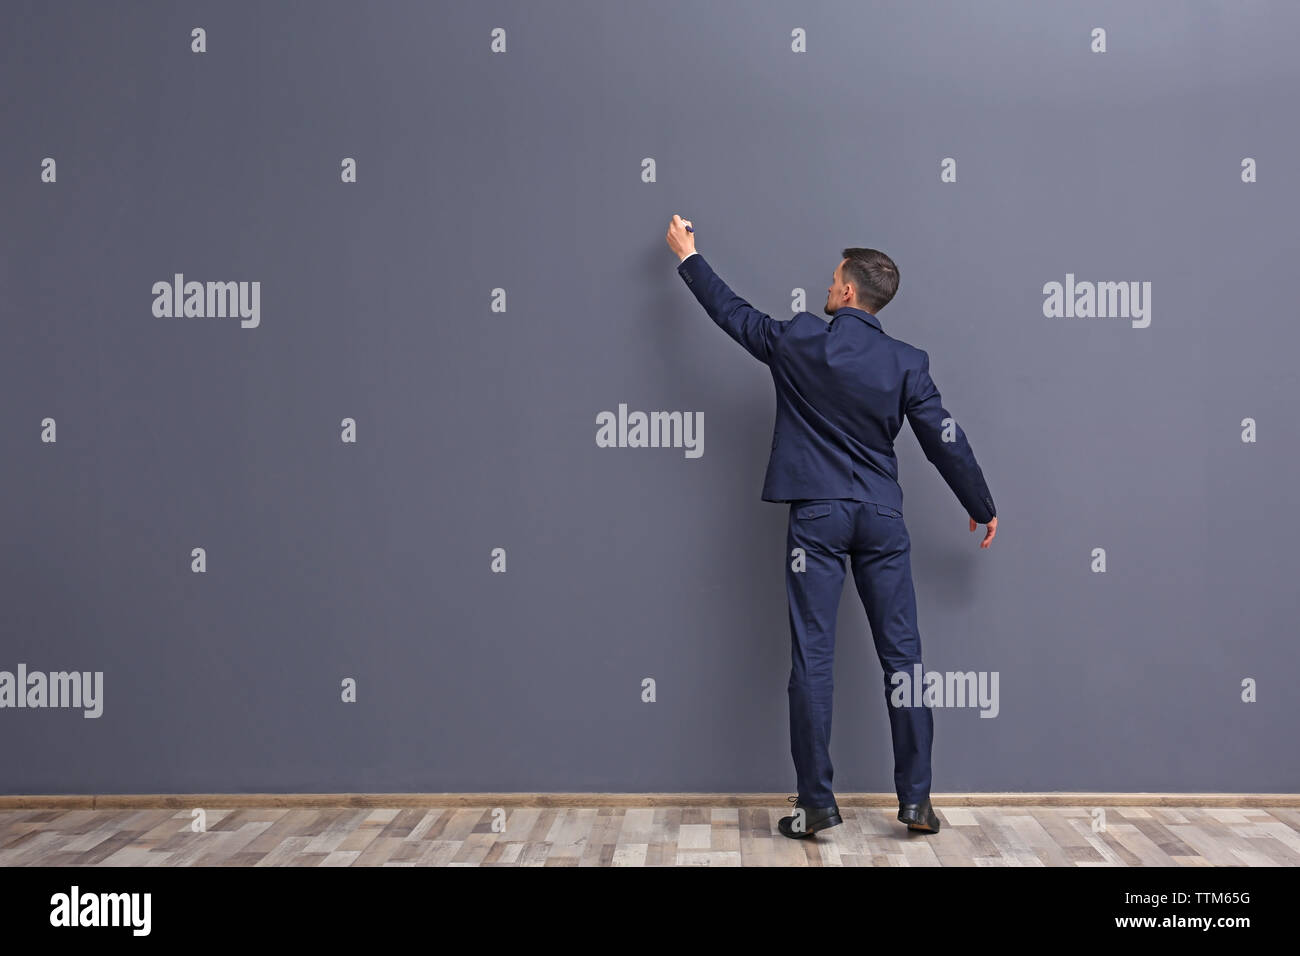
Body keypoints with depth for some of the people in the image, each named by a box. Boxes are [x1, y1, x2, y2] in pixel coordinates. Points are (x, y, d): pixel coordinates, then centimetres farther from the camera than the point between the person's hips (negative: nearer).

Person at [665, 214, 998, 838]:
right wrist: (981, 506, 17)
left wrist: (688, 258, 27)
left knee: (812, 657, 1)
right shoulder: (907, 362, 0)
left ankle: (817, 803, 4)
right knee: (901, 654, 7)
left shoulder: (799, 342, -4)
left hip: (817, 516, -2)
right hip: (881, 517, 2)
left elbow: (734, 313, 10)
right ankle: (916, 799, 12)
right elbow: (945, 441, 3)